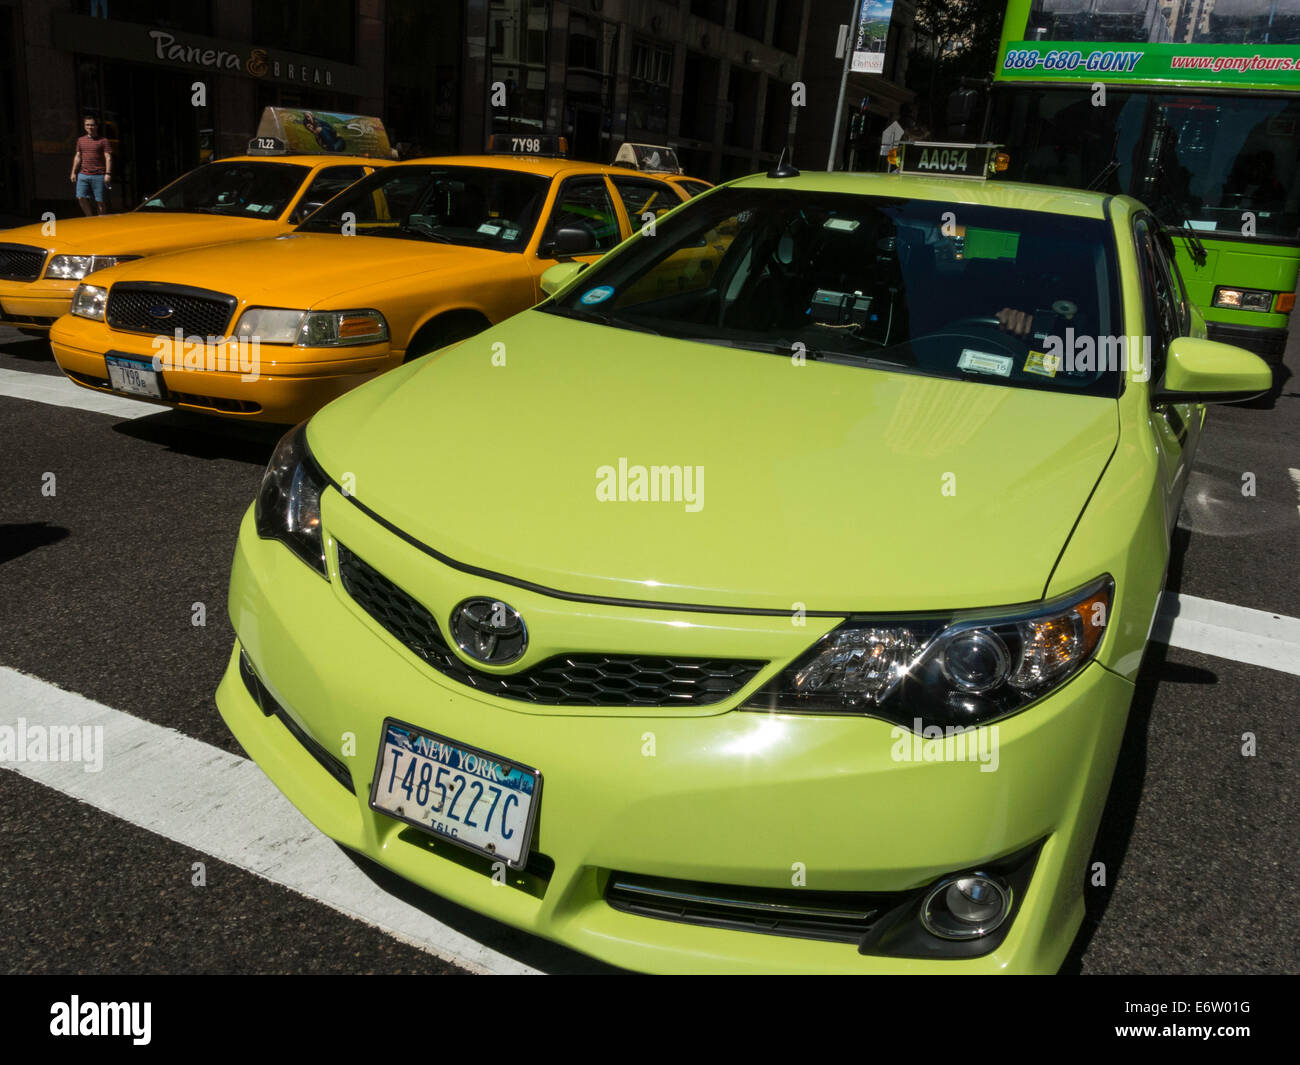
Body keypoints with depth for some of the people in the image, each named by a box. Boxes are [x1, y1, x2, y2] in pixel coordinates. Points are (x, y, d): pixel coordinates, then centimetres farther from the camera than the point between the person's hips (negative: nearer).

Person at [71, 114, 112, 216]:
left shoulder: (103, 141, 1)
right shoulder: (80, 140, 16)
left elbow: (108, 158, -5)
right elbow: (78, 157, 18)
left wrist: (108, 173, -16)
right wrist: (74, 172, 12)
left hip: (99, 176, -5)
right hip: (83, 175, 5)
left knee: (100, 201, -3)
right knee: (81, 198, -4)